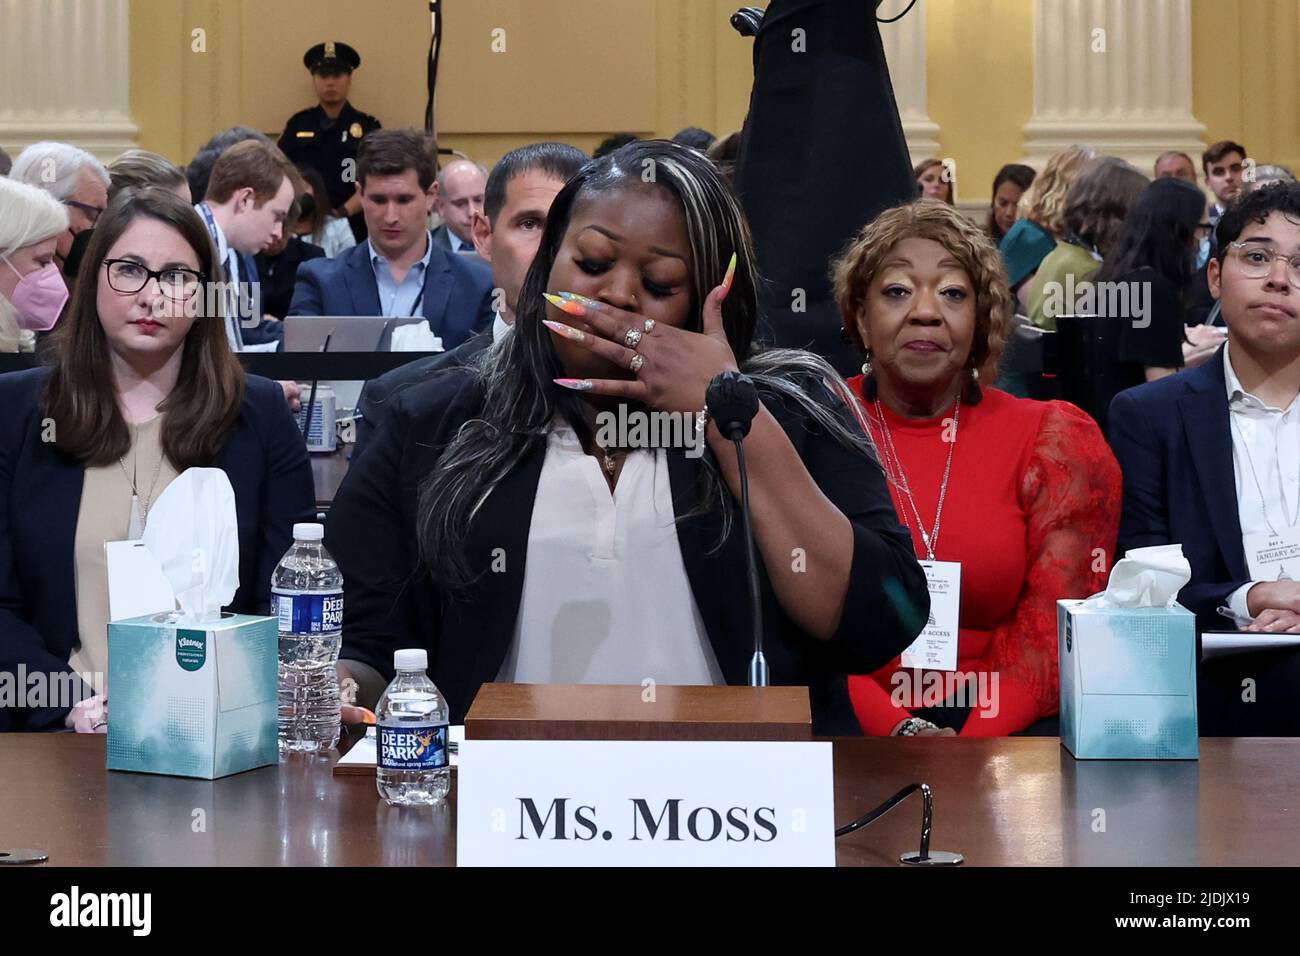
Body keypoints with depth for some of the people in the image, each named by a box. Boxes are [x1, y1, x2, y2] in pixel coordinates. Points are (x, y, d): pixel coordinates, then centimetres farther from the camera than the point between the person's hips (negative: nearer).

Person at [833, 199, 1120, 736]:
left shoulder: (1056, 442, 8)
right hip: (851, 727, -1)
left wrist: (968, 750, -17)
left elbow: (1050, 632, 0)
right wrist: (899, 732, -17)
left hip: (1006, 733, 1)